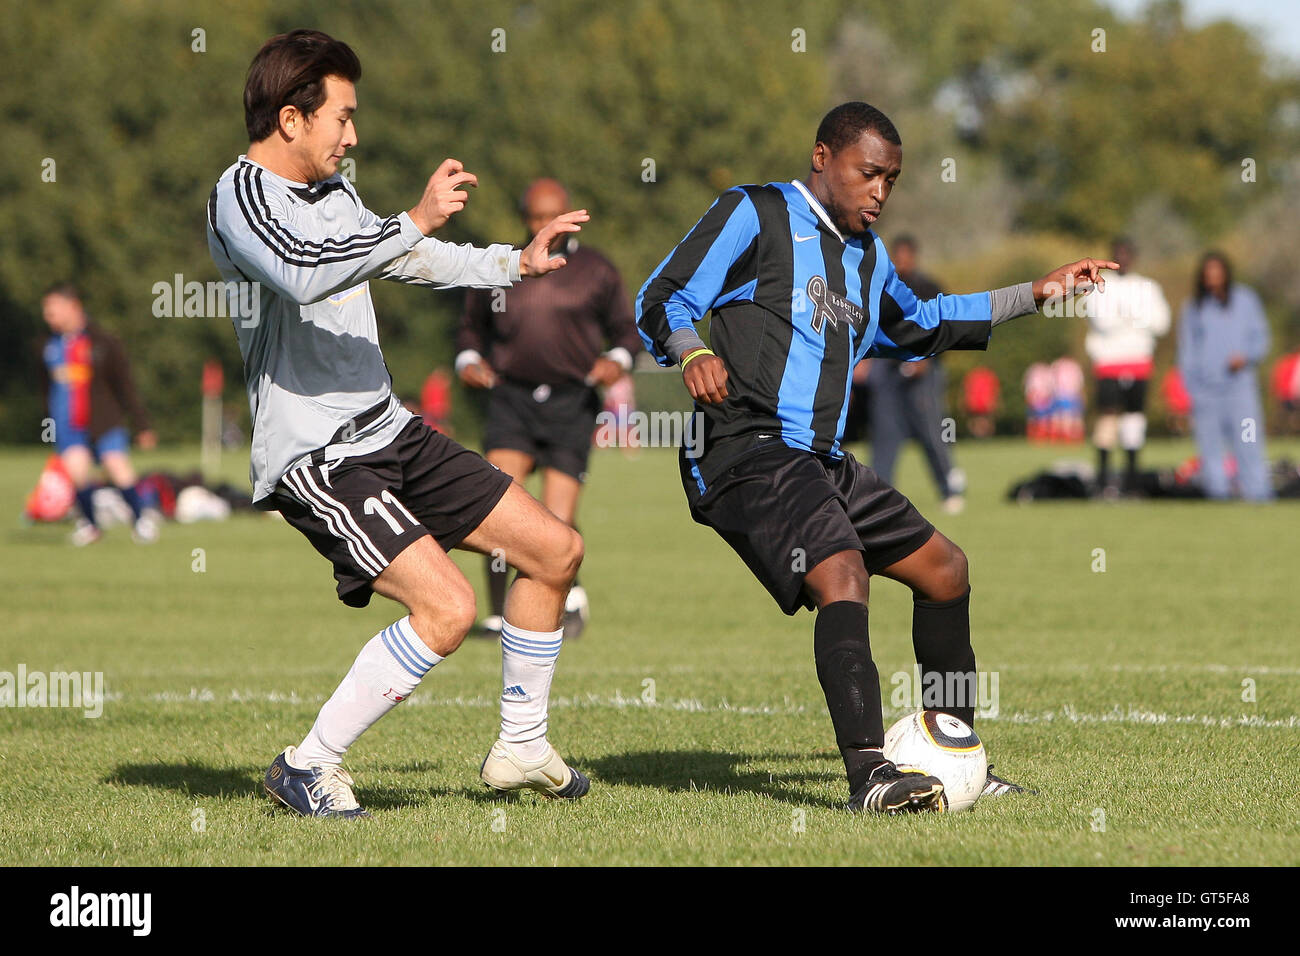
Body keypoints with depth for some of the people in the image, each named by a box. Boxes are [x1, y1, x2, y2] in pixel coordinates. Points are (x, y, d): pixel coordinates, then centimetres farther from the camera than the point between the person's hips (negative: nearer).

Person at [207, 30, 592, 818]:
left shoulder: (330, 191, 15)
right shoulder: (241, 194, -13)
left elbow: (405, 262, 35)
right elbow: (302, 274, -34)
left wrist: (517, 262, 37)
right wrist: (418, 222, -34)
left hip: (389, 433, 10)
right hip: (315, 456, -10)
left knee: (555, 548, 10)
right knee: (447, 607, -24)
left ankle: (521, 747, 24)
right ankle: (310, 767, -10)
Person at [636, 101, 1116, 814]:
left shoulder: (868, 255, 23)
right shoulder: (754, 214, -2)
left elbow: (918, 324, 41)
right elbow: (662, 300, -6)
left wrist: (1035, 294, 38)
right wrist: (692, 353, -28)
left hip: (822, 463, 10)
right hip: (749, 453, -10)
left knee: (944, 569, 14)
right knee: (844, 573, -30)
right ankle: (868, 773, -40)